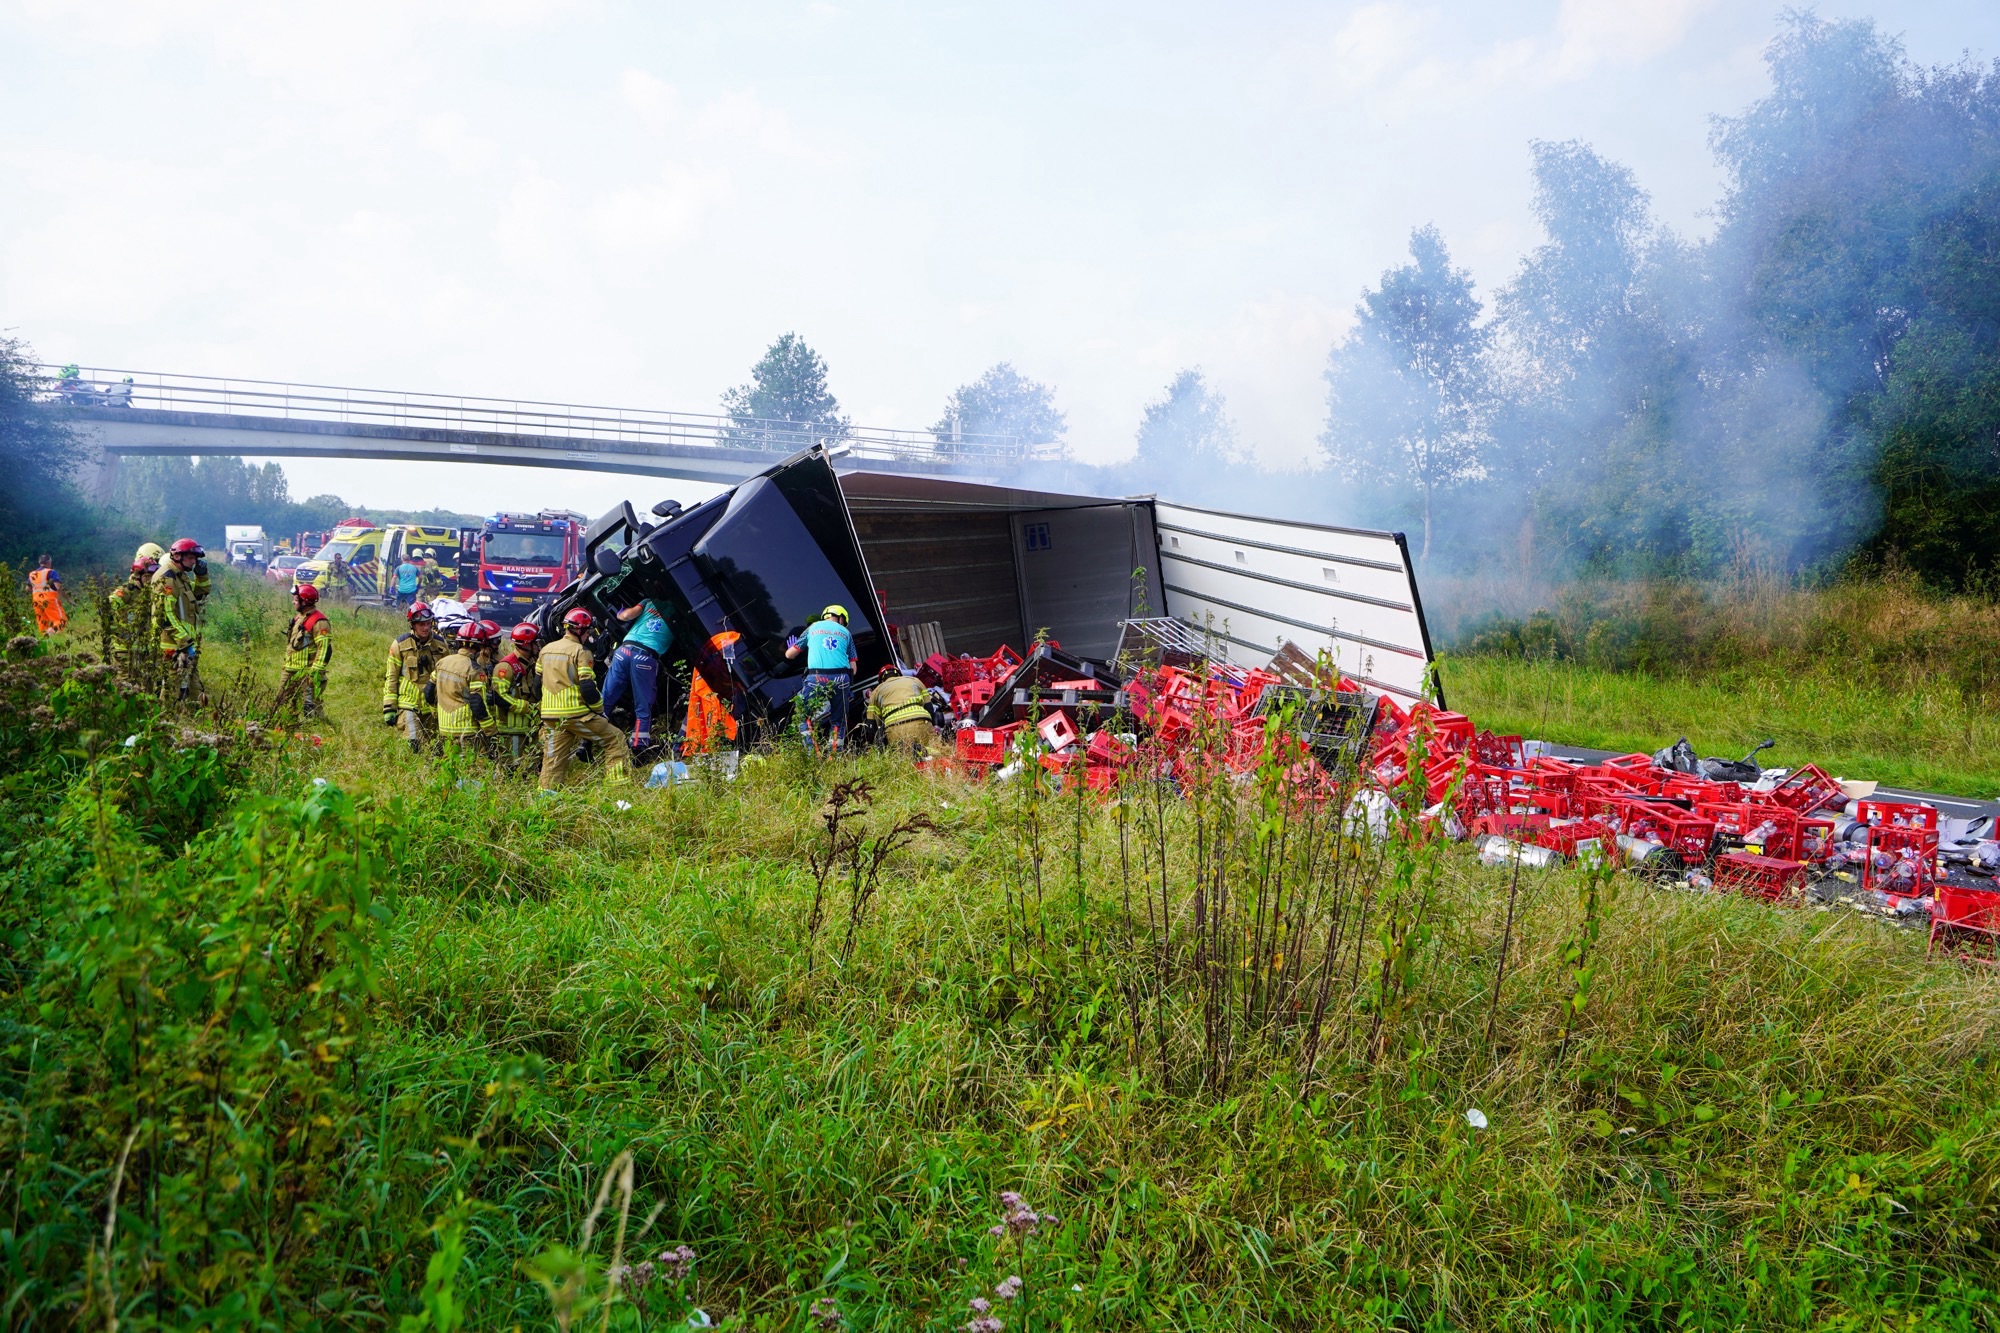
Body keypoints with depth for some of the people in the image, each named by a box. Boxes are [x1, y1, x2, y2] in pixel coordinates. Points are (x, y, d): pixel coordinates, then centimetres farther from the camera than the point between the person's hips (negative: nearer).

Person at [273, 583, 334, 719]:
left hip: (307, 672, -10)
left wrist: (316, 671, -24)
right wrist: (286, 666, 23)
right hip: (291, 671, 10)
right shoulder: (298, 618, 16)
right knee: (279, 703, 14)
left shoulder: (319, 622, -15)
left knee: (309, 708, -9)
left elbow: (324, 649, -21)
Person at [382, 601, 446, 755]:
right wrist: (389, 708, -5)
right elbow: (391, 677, -1)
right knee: (413, 744, -17)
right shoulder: (400, 644, -4)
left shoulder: (440, 644, 5)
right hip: (409, 703, -3)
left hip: (433, 705, 3)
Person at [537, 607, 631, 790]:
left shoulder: (545, 650, 14)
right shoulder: (580, 652, -8)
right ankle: (618, 783, -3)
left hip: (550, 716, 7)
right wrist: (598, 710, -3)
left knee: (553, 759, 11)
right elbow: (587, 687, -15)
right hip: (577, 714, -7)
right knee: (616, 739, 3)